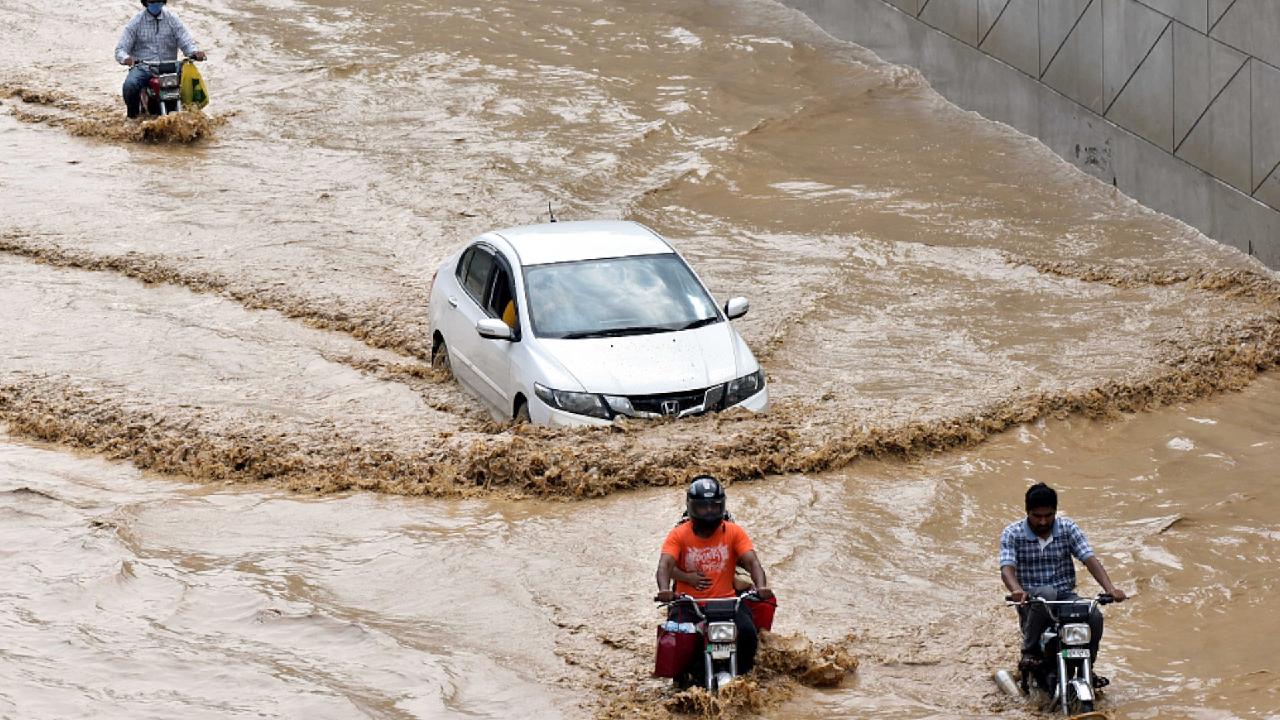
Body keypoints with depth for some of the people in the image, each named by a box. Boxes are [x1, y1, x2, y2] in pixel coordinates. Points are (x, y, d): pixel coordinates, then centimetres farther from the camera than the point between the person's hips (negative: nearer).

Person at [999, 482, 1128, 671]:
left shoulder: (1068, 528, 4)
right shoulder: (1012, 534, -2)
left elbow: (1090, 559, -6)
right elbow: (1007, 568, -16)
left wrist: (1110, 588, -23)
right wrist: (1017, 590, -39)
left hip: (1066, 596, 2)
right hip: (1032, 599, -2)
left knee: (1094, 617, -27)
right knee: (1047, 594, -38)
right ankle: (1029, 652, -23)